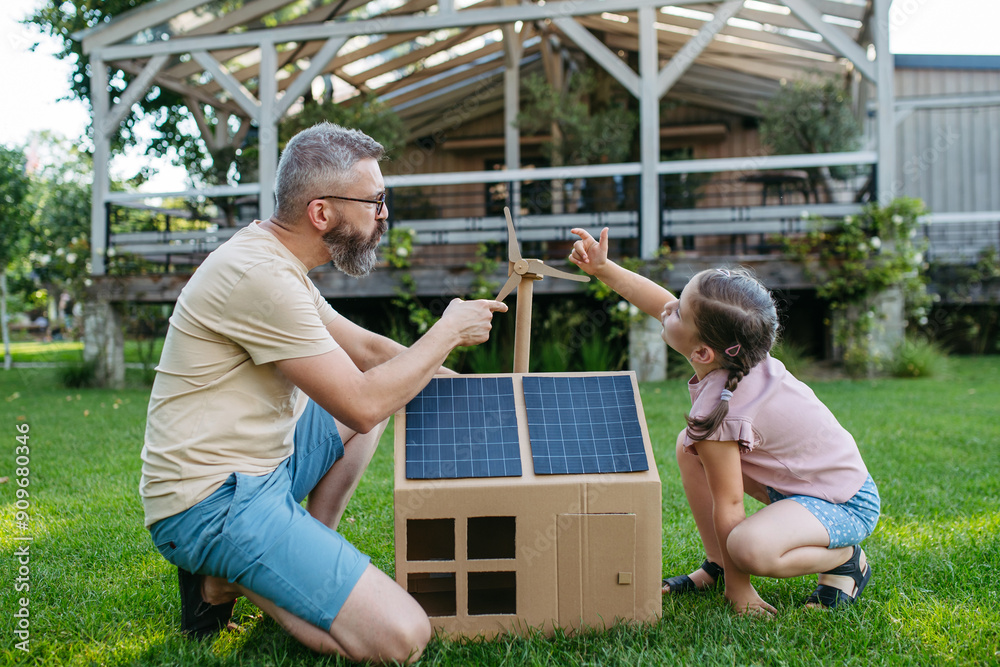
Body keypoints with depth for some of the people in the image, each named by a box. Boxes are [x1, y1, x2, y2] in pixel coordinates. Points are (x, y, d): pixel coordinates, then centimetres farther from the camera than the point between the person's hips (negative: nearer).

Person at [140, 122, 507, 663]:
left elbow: (365, 348, 18)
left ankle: (313, 553, 11)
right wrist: (448, 331, -8)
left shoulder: (275, 258, 10)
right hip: (212, 503, -10)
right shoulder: (260, 275, -22)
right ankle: (226, 579, -1)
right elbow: (363, 405, -21)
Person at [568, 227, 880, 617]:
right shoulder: (738, 348, -10)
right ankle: (715, 566, 12)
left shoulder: (718, 409, -32)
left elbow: (727, 504, -24)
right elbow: (659, 301, 3)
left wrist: (738, 586, -14)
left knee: (750, 547, -35)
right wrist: (602, 268, 2)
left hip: (845, 505, -9)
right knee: (690, 446, 3)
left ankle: (846, 558, -4)